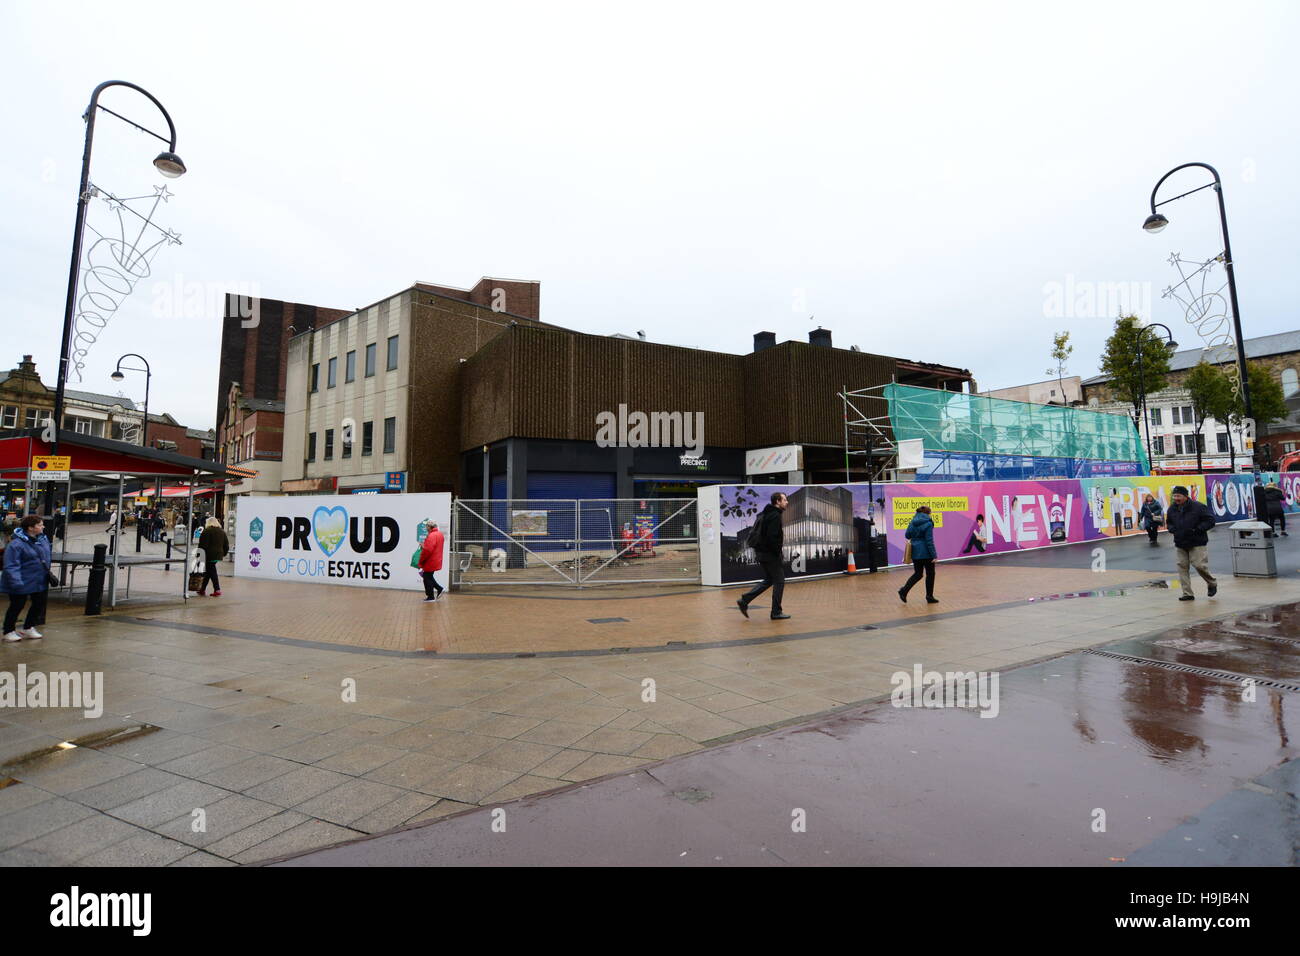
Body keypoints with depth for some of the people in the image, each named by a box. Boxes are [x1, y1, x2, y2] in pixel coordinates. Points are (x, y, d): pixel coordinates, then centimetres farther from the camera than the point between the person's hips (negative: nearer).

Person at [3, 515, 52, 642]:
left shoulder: (43, 539, 2)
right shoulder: (16, 544, -20)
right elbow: (11, 565, -22)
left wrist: (49, 573, 15)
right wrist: (16, 582, -28)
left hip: (40, 581, 7)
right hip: (22, 583, -7)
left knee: (39, 604, 14)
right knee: (16, 606, 5)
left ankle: (28, 628, 32)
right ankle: (9, 631, 23)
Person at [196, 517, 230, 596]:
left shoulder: (207, 531, -7)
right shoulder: (222, 532, 13)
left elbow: (202, 544, -13)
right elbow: (226, 545, 15)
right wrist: (223, 553, 24)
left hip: (209, 555, -6)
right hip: (218, 555, 6)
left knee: (211, 572, -1)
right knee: (208, 572, 16)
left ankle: (217, 589, -6)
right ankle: (202, 589, 21)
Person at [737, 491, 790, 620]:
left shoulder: (764, 514, 15)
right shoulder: (775, 516, -15)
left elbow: (753, 533, 18)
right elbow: (772, 537, -24)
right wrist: (779, 555, -16)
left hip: (760, 552, 9)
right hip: (770, 554, -9)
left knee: (768, 580, 17)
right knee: (779, 581, 3)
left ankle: (744, 600, 10)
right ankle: (776, 612, 9)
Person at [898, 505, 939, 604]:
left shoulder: (913, 522, 5)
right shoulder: (928, 524, -13)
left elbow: (907, 535, 9)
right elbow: (929, 541, -16)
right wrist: (934, 555, -13)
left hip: (915, 552, 6)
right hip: (926, 553, -6)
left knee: (917, 574, 14)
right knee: (930, 574, 10)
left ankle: (904, 590, -1)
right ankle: (929, 597, 16)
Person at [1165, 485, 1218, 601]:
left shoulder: (1197, 507, -11)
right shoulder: (1172, 509, 5)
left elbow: (1210, 520, -9)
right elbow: (1168, 522, 20)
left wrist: (1197, 529, -20)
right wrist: (1172, 529, -1)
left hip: (1198, 544, -5)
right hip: (1180, 544, 5)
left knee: (1200, 565, -8)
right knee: (1182, 567, 2)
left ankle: (1212, 584, 23)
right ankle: (1187, 594, 8)